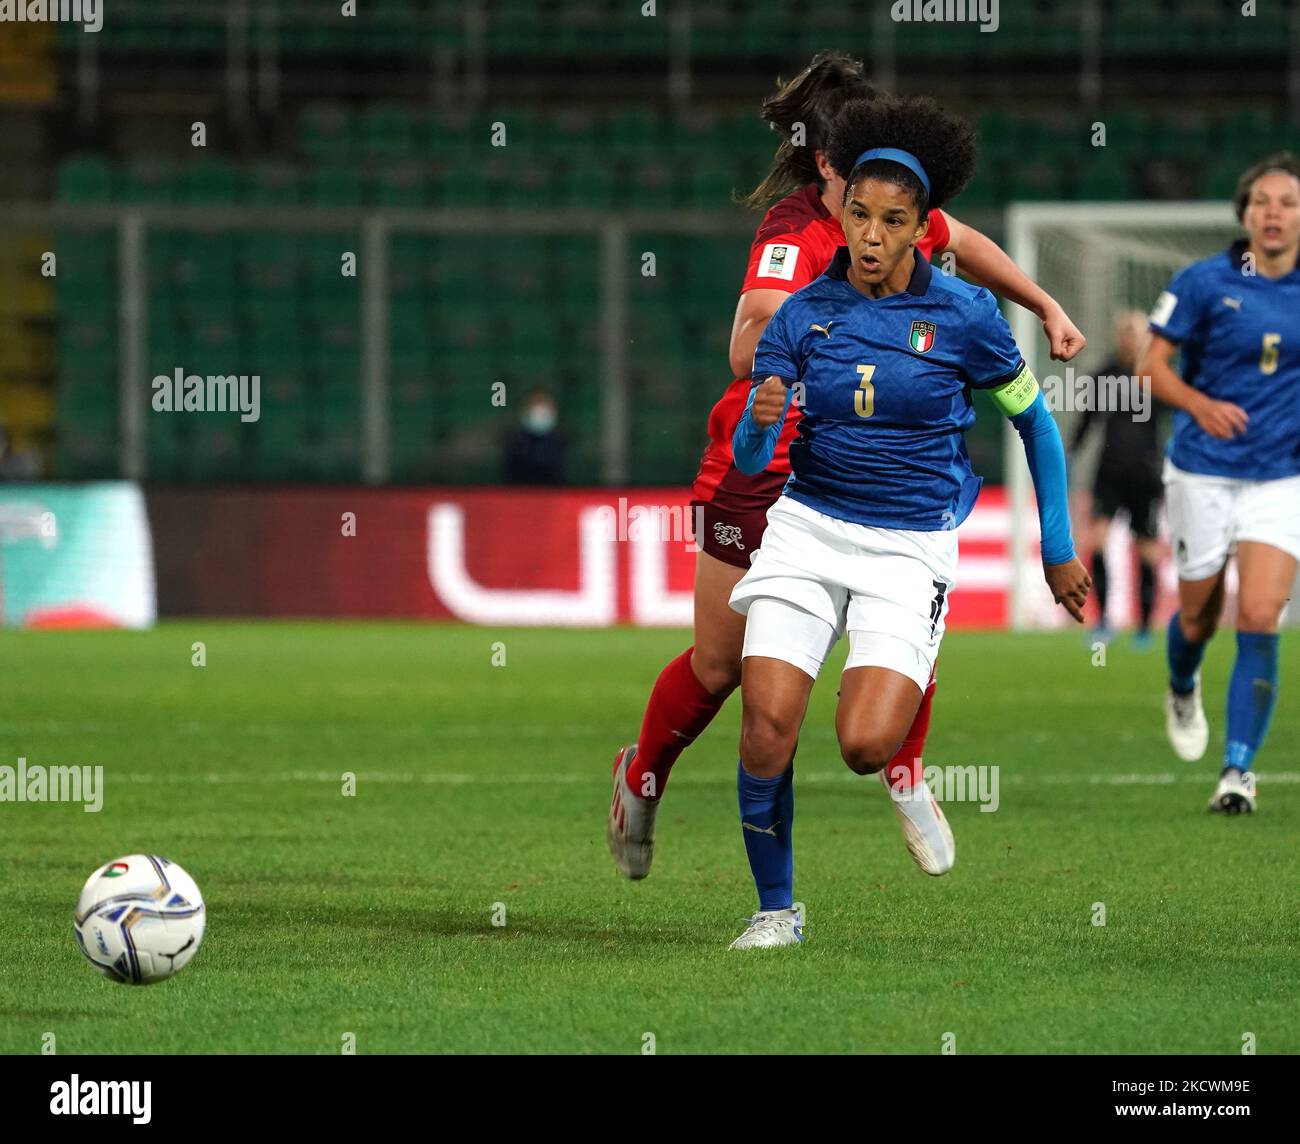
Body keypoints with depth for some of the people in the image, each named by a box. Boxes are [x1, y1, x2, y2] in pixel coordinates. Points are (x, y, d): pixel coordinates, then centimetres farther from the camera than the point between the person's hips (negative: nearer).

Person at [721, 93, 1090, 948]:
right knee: (766, 725, -13)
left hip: (911, 547, -2)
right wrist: (761, 423, -25)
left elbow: (1034, 420, 7)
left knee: (863, 744, -19)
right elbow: (748, 459, -1)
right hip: (809, 526, 2)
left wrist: (1059, 549, 9)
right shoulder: (804, 314, -1)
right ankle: (776, 910, 6)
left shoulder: (964, 315, -7)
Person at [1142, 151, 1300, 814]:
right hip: (1204, 476, -1)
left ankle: (1238, 770, -9)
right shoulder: (1204, 282, -7)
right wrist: (1200, 404, -21)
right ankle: (1183, 691, 48)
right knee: (1198, 617, 11)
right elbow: (1153, 366, -4)